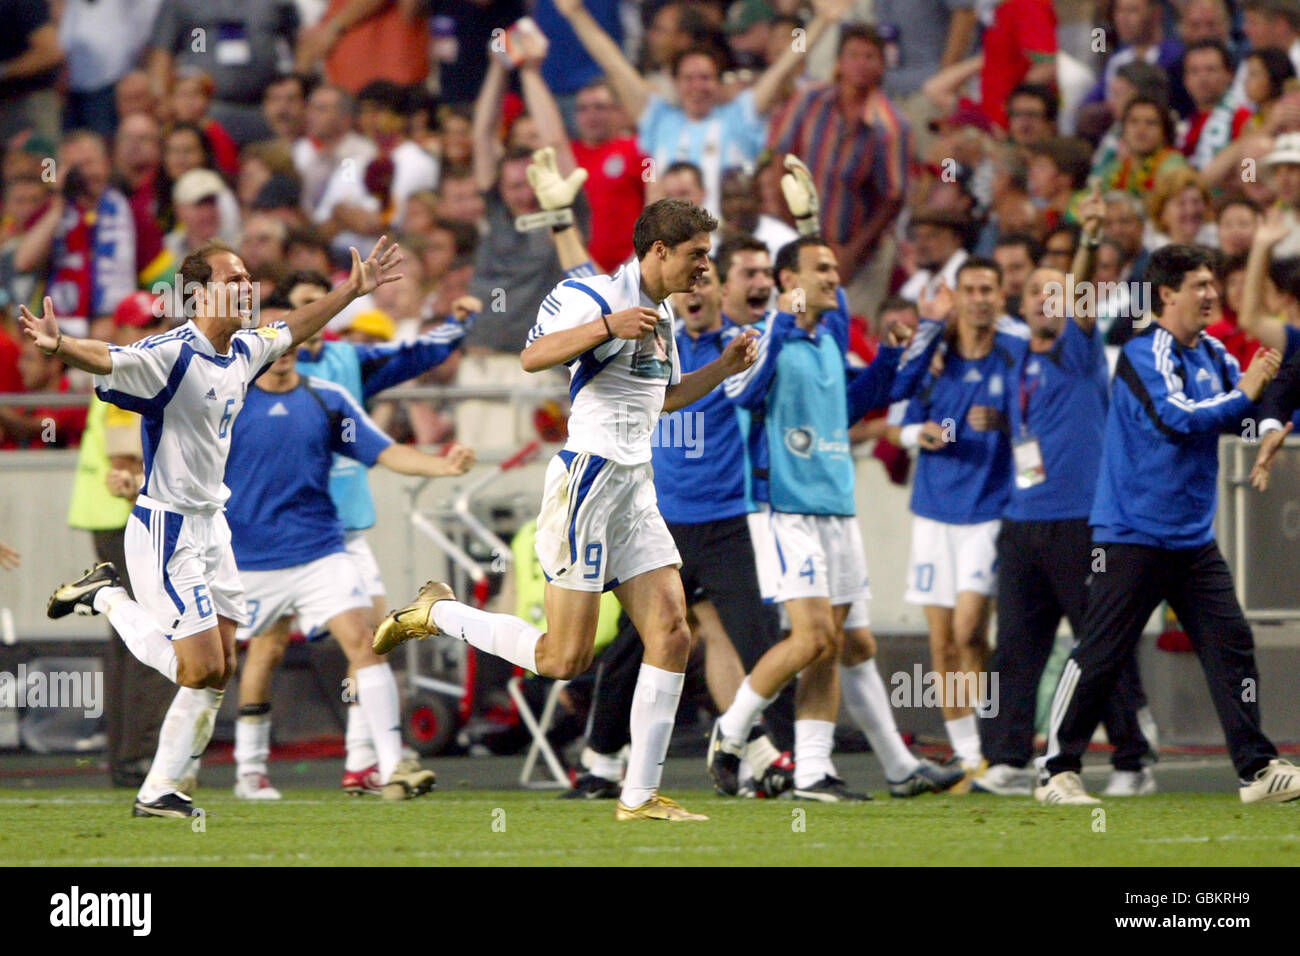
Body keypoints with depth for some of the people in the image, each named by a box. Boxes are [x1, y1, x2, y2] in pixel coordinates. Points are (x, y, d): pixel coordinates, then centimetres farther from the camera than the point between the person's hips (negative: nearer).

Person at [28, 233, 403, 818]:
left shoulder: (244, 350, 5)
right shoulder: (173, 354, -20)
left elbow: (293, 331, 26)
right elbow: (106, 359, -37)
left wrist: (352, 290, 29)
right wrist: (59, 345, -58)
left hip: (211, 524, 8)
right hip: (166, 529, -8)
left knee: (219, 670, 6)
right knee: (204, 667, -10)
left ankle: (159, 791, 13)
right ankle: (108, 600, 10)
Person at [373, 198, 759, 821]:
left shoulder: (661, 316, 18)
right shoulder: (593, 296, -11)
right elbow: (532, 356, -25)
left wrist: (724, 367, 21)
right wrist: (608, 327, -32)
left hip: (636, 490, 9)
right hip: (588, 480, -9)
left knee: (671, 635, -4)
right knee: (565, 659, -8)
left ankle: (640, 795, 0)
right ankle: (436, 613, 14)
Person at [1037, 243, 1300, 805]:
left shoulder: (1211, 353, 10)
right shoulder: (1144, 354, -13)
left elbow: (1238, 416, 11)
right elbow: (1176, 419, -25)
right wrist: (1243, 394, -18)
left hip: (1192, 538, 7)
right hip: (1133, 536, -7)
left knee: (1231, 643, 0)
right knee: (1100, 654, -3)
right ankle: (1059, 772, 4)